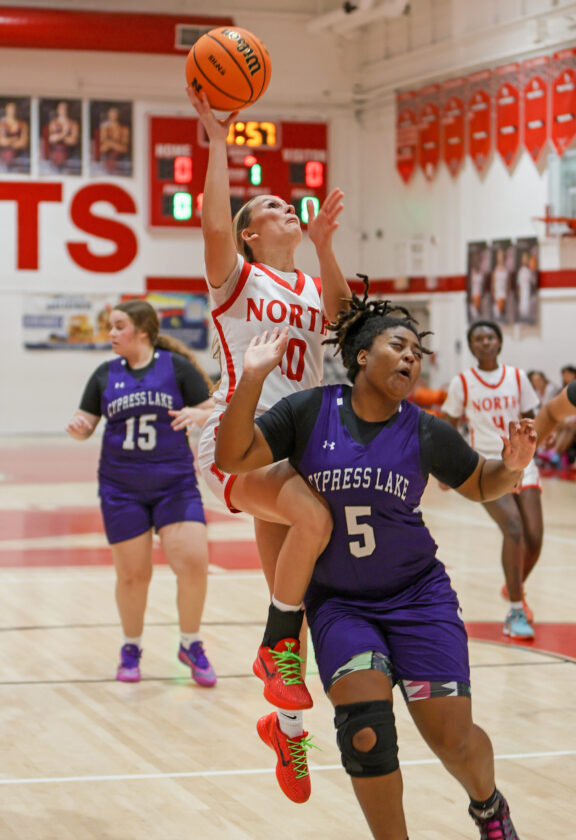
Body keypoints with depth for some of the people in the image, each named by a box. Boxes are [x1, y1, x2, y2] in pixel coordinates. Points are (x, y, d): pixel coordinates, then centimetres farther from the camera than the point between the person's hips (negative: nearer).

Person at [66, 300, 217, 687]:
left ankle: (191, 645, 9)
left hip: (175, 484, -2)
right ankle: (131, 648, 27)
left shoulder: (177, 367, -2)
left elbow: (213, 413, -2)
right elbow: (86, 424, 9)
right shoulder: (106, 375, 6)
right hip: (121, 489, 2)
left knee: (193, 564, -13)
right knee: (132, 574, 4)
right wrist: (78, 427, -14)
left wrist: (195, 414, -24)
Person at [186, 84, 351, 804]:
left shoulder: (312, 287, 19)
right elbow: (214, 225, -17)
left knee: (290, 598, 7)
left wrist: (324, 246, -9)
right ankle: (277, 645, -15)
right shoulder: (236, 277, 3)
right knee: (314, 516, -34)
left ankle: (284, 725, 23)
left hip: (295, 447, 6)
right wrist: (218, 141, -15)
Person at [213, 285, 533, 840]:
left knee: (453, 738, -5)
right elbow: (233, 458, -10)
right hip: (338, 602, 0)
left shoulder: (426, 433, -3)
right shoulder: (310, 411, -6)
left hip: (417, 595, 1)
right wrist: (252, 381, -21)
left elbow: (480, 485, 12)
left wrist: (511, 467, -11)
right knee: (365, 731, -20)